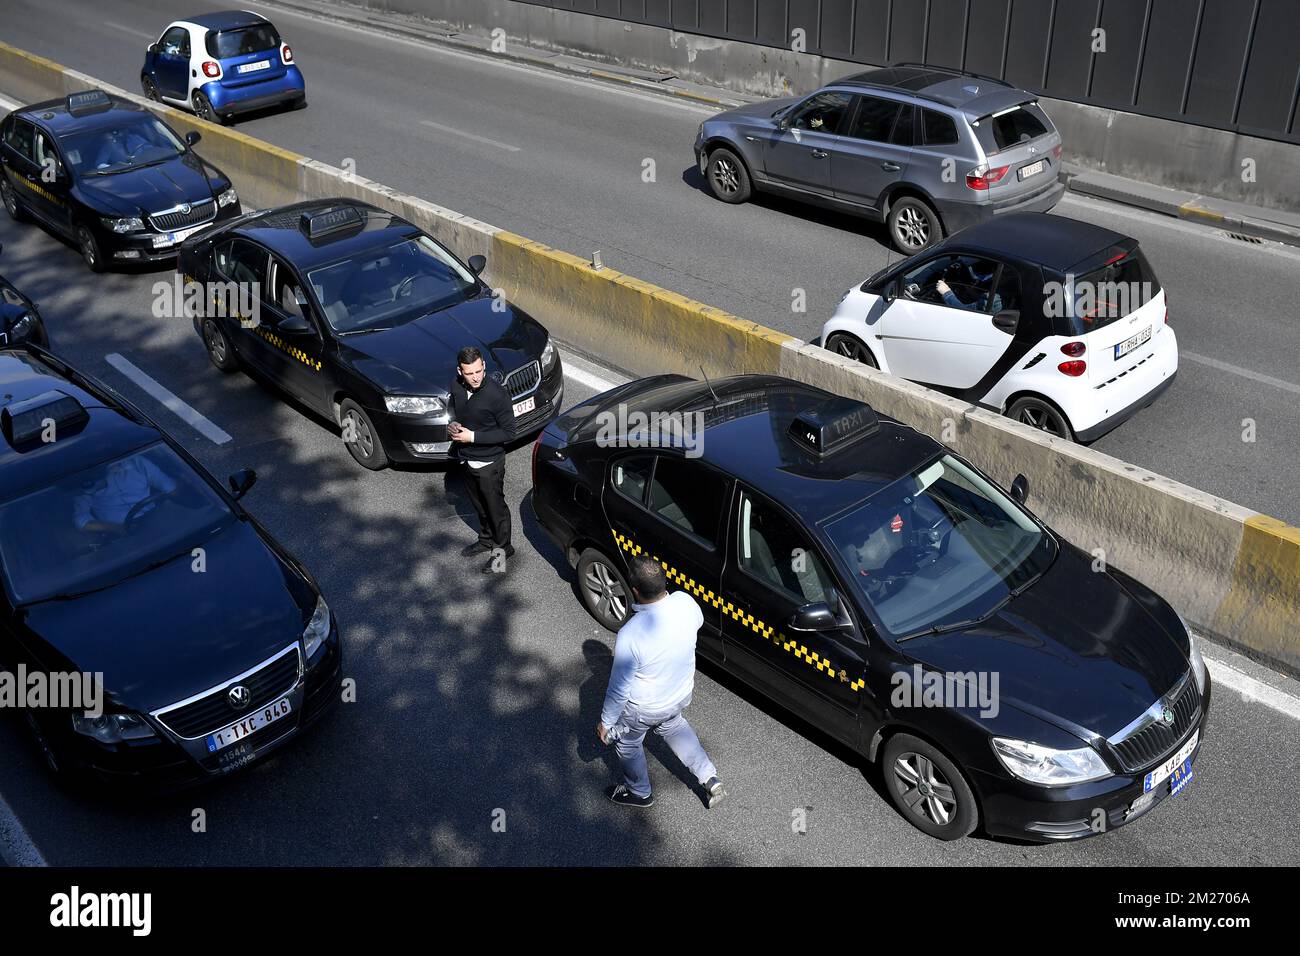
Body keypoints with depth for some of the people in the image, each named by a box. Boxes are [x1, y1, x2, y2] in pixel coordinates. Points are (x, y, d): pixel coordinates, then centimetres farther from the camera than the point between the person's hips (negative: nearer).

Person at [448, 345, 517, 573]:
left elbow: (509, 433, -21)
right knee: (479, 503, 25)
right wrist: (453, 424, -10)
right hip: (467, 459, 6)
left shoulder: (496, 395, -28)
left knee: (495, 506, 12)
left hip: (489, 463, -6)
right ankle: (487, 539, 48)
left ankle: (502, 548, 32)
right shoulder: (456, 387, -9)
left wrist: (473, 436, -25)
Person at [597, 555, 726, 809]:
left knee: (627, 743, 27)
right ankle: (710, 780, 41)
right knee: (672, 725, 37)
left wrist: (605, 722, -9)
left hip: (643, 709, -5)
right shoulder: (686, 602, -24)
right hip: (681, 694, 5)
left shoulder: (630, 635, -40)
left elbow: (619, 688, -26)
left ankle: (639, 793, 52)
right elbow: (698, 623, 3)